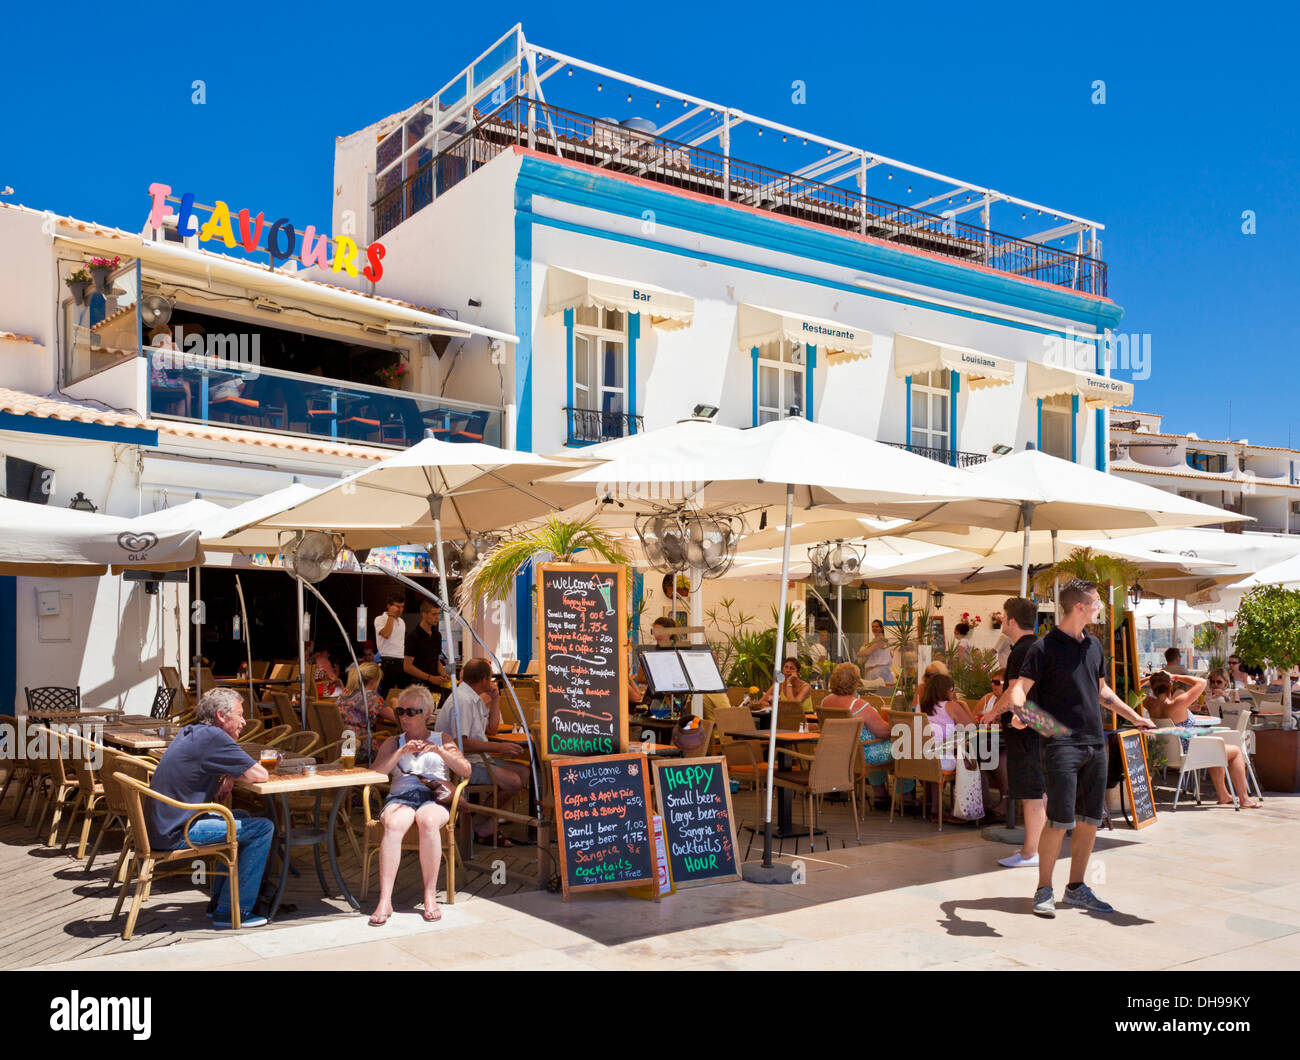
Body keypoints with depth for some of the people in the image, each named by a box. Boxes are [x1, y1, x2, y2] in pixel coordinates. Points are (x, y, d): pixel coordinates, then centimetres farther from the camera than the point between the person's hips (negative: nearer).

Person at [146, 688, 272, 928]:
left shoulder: (191, 733, 14)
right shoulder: (213, 737, -15)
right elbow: (259, 775, -16)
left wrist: (228, 776, 10)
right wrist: (232, 774, 6)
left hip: (161, 824, 10)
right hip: (174, 834, -10)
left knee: (241, 817, 25)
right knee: (262, 828, -8)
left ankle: (219, 901, 28)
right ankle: (233, 911, -2)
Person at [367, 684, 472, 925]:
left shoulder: (442, 739, 24)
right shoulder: (393, 742, 27)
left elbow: (465, 771, 11)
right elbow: (375, 773, 10)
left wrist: (440, 751, -3)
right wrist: (401, 752, -3)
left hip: (434, 797, -1)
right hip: (400, 796, 1)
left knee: (428, 821, -38)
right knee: (393, 824, -36)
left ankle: (430, 896, -32)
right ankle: (385, 901, -39)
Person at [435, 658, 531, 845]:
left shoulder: (475, 699, 14)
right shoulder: (462, 700, -20)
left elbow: (491, 730, 21)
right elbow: (460, 743, -27)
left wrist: (495, 699, 12)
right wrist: (498, 747, -26)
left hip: (476, 759, 11)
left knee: (523, 771, 3)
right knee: (512, 781, -22)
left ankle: (486, 828, 2)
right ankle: (482, 827, -3)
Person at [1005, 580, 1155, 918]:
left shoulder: (1093, 645, 15)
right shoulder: (1045, 647, -8)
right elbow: (1019, 687, -12)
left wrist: (1135, 716, 25)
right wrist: (1018, 710, -33)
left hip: (1095, 744, 7)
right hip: (1061, 745, -7)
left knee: (1091, 819, 9)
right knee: (1060, 821, -9)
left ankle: (1076, 888, 22)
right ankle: (1044, 891, 4)